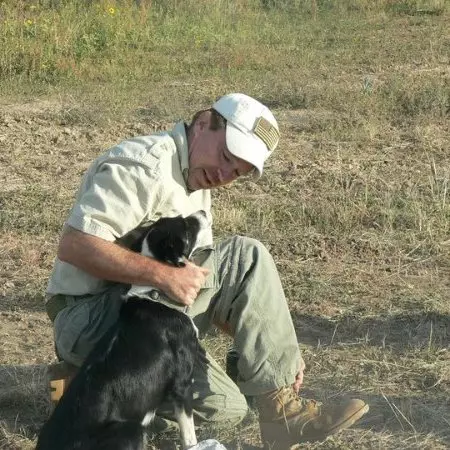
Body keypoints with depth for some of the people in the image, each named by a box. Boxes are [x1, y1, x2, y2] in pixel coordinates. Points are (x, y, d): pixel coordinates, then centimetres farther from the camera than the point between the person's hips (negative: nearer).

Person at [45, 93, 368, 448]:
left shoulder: (197, 186, 16)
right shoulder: (145, 165, -16)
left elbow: (207, 286, 15)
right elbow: (74, 245, -26)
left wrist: (275, 350, 3)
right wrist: (165, 275, -30)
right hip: (91, 317, -9)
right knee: (245, 258, -23)